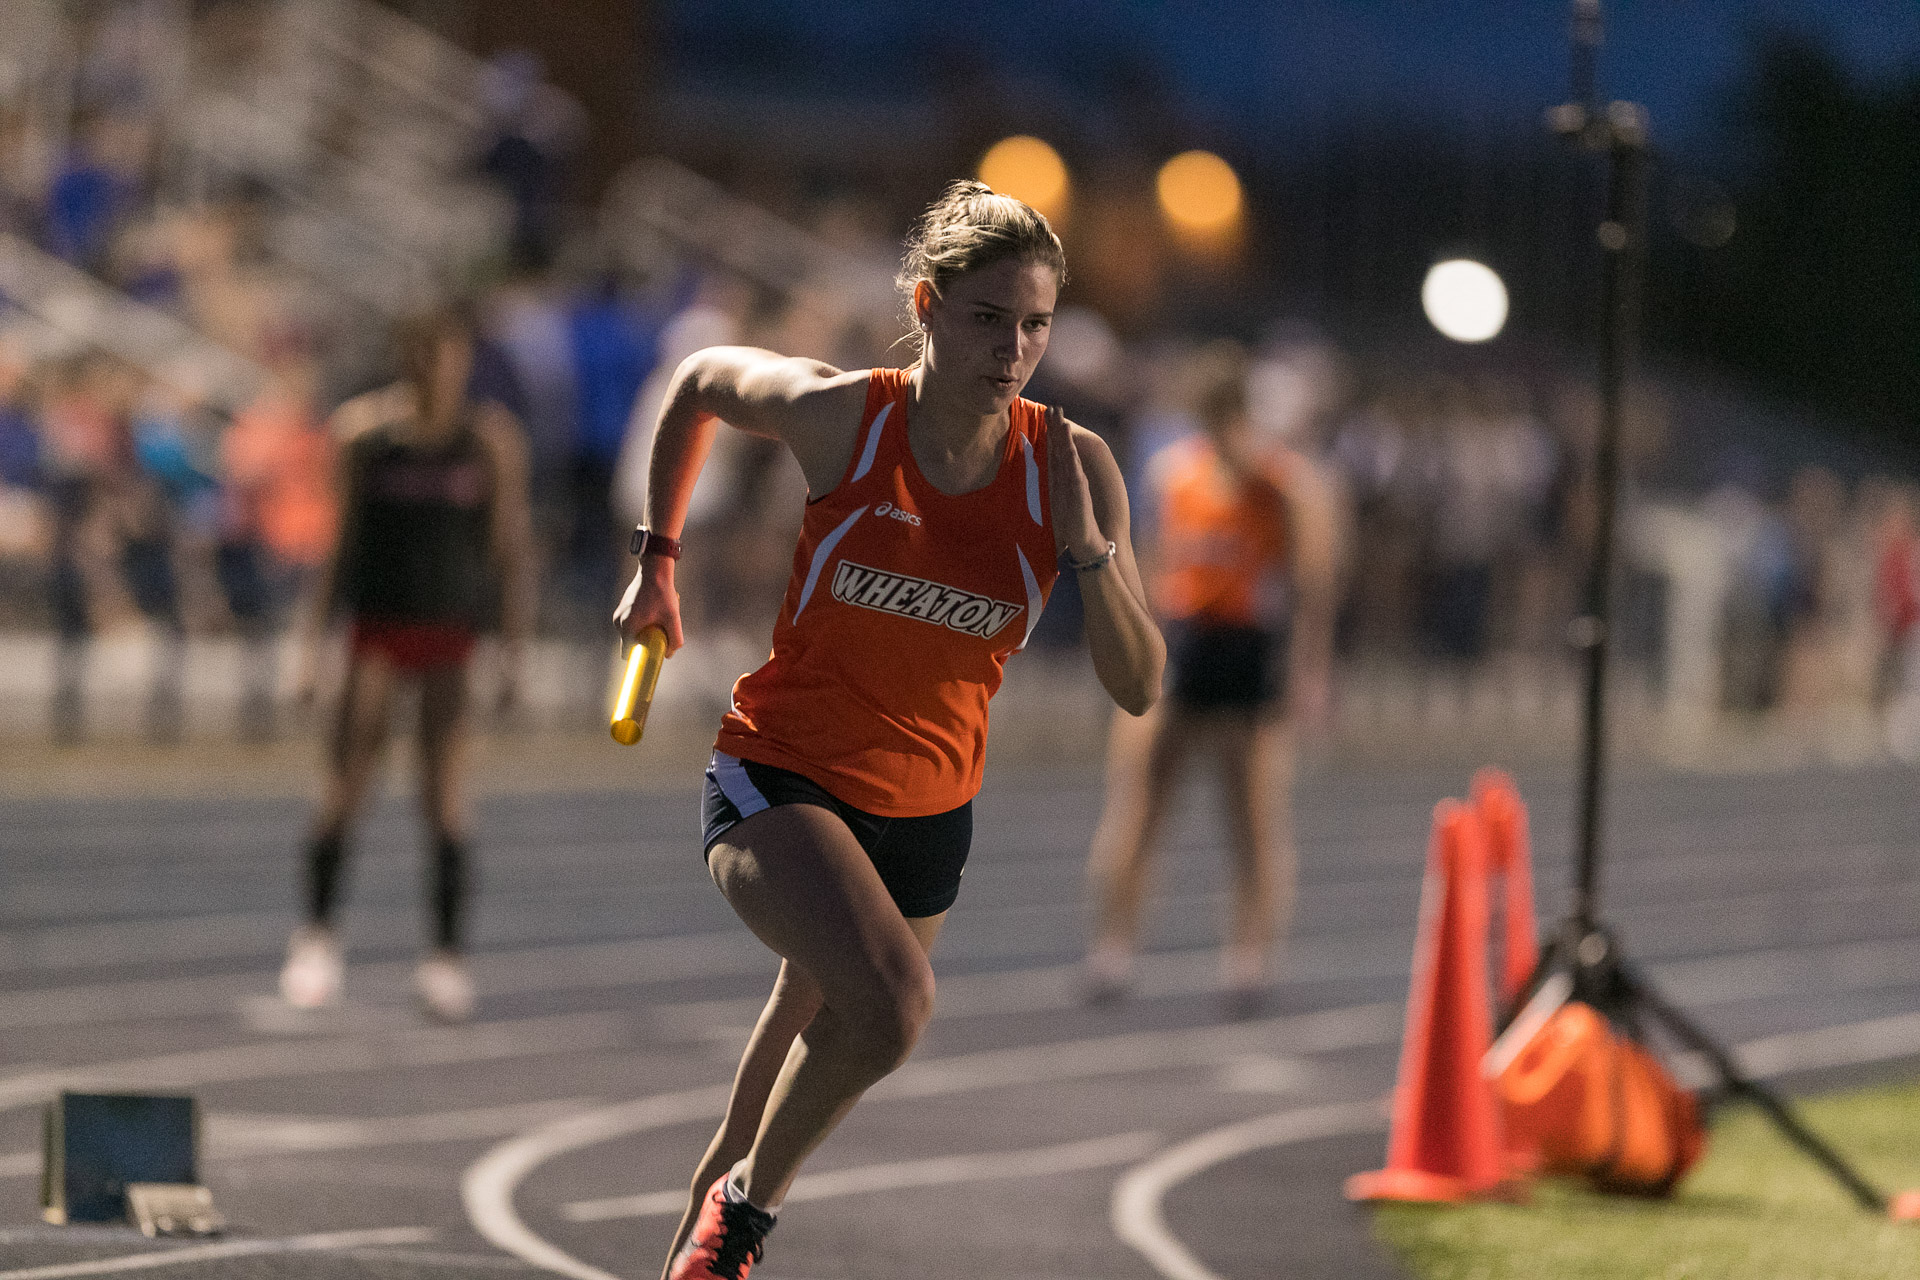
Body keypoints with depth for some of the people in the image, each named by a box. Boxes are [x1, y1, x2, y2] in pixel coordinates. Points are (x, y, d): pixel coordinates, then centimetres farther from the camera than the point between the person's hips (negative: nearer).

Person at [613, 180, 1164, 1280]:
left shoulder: (1071, 467, -11)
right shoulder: (838, 415, -17)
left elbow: (1140, 689, -9)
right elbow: (701, 380, 5)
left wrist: (1088, 551, -25)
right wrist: (658, 557, 11)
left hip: (927, 814, 4)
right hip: (780, 778, -4)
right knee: (892, 999, -32)